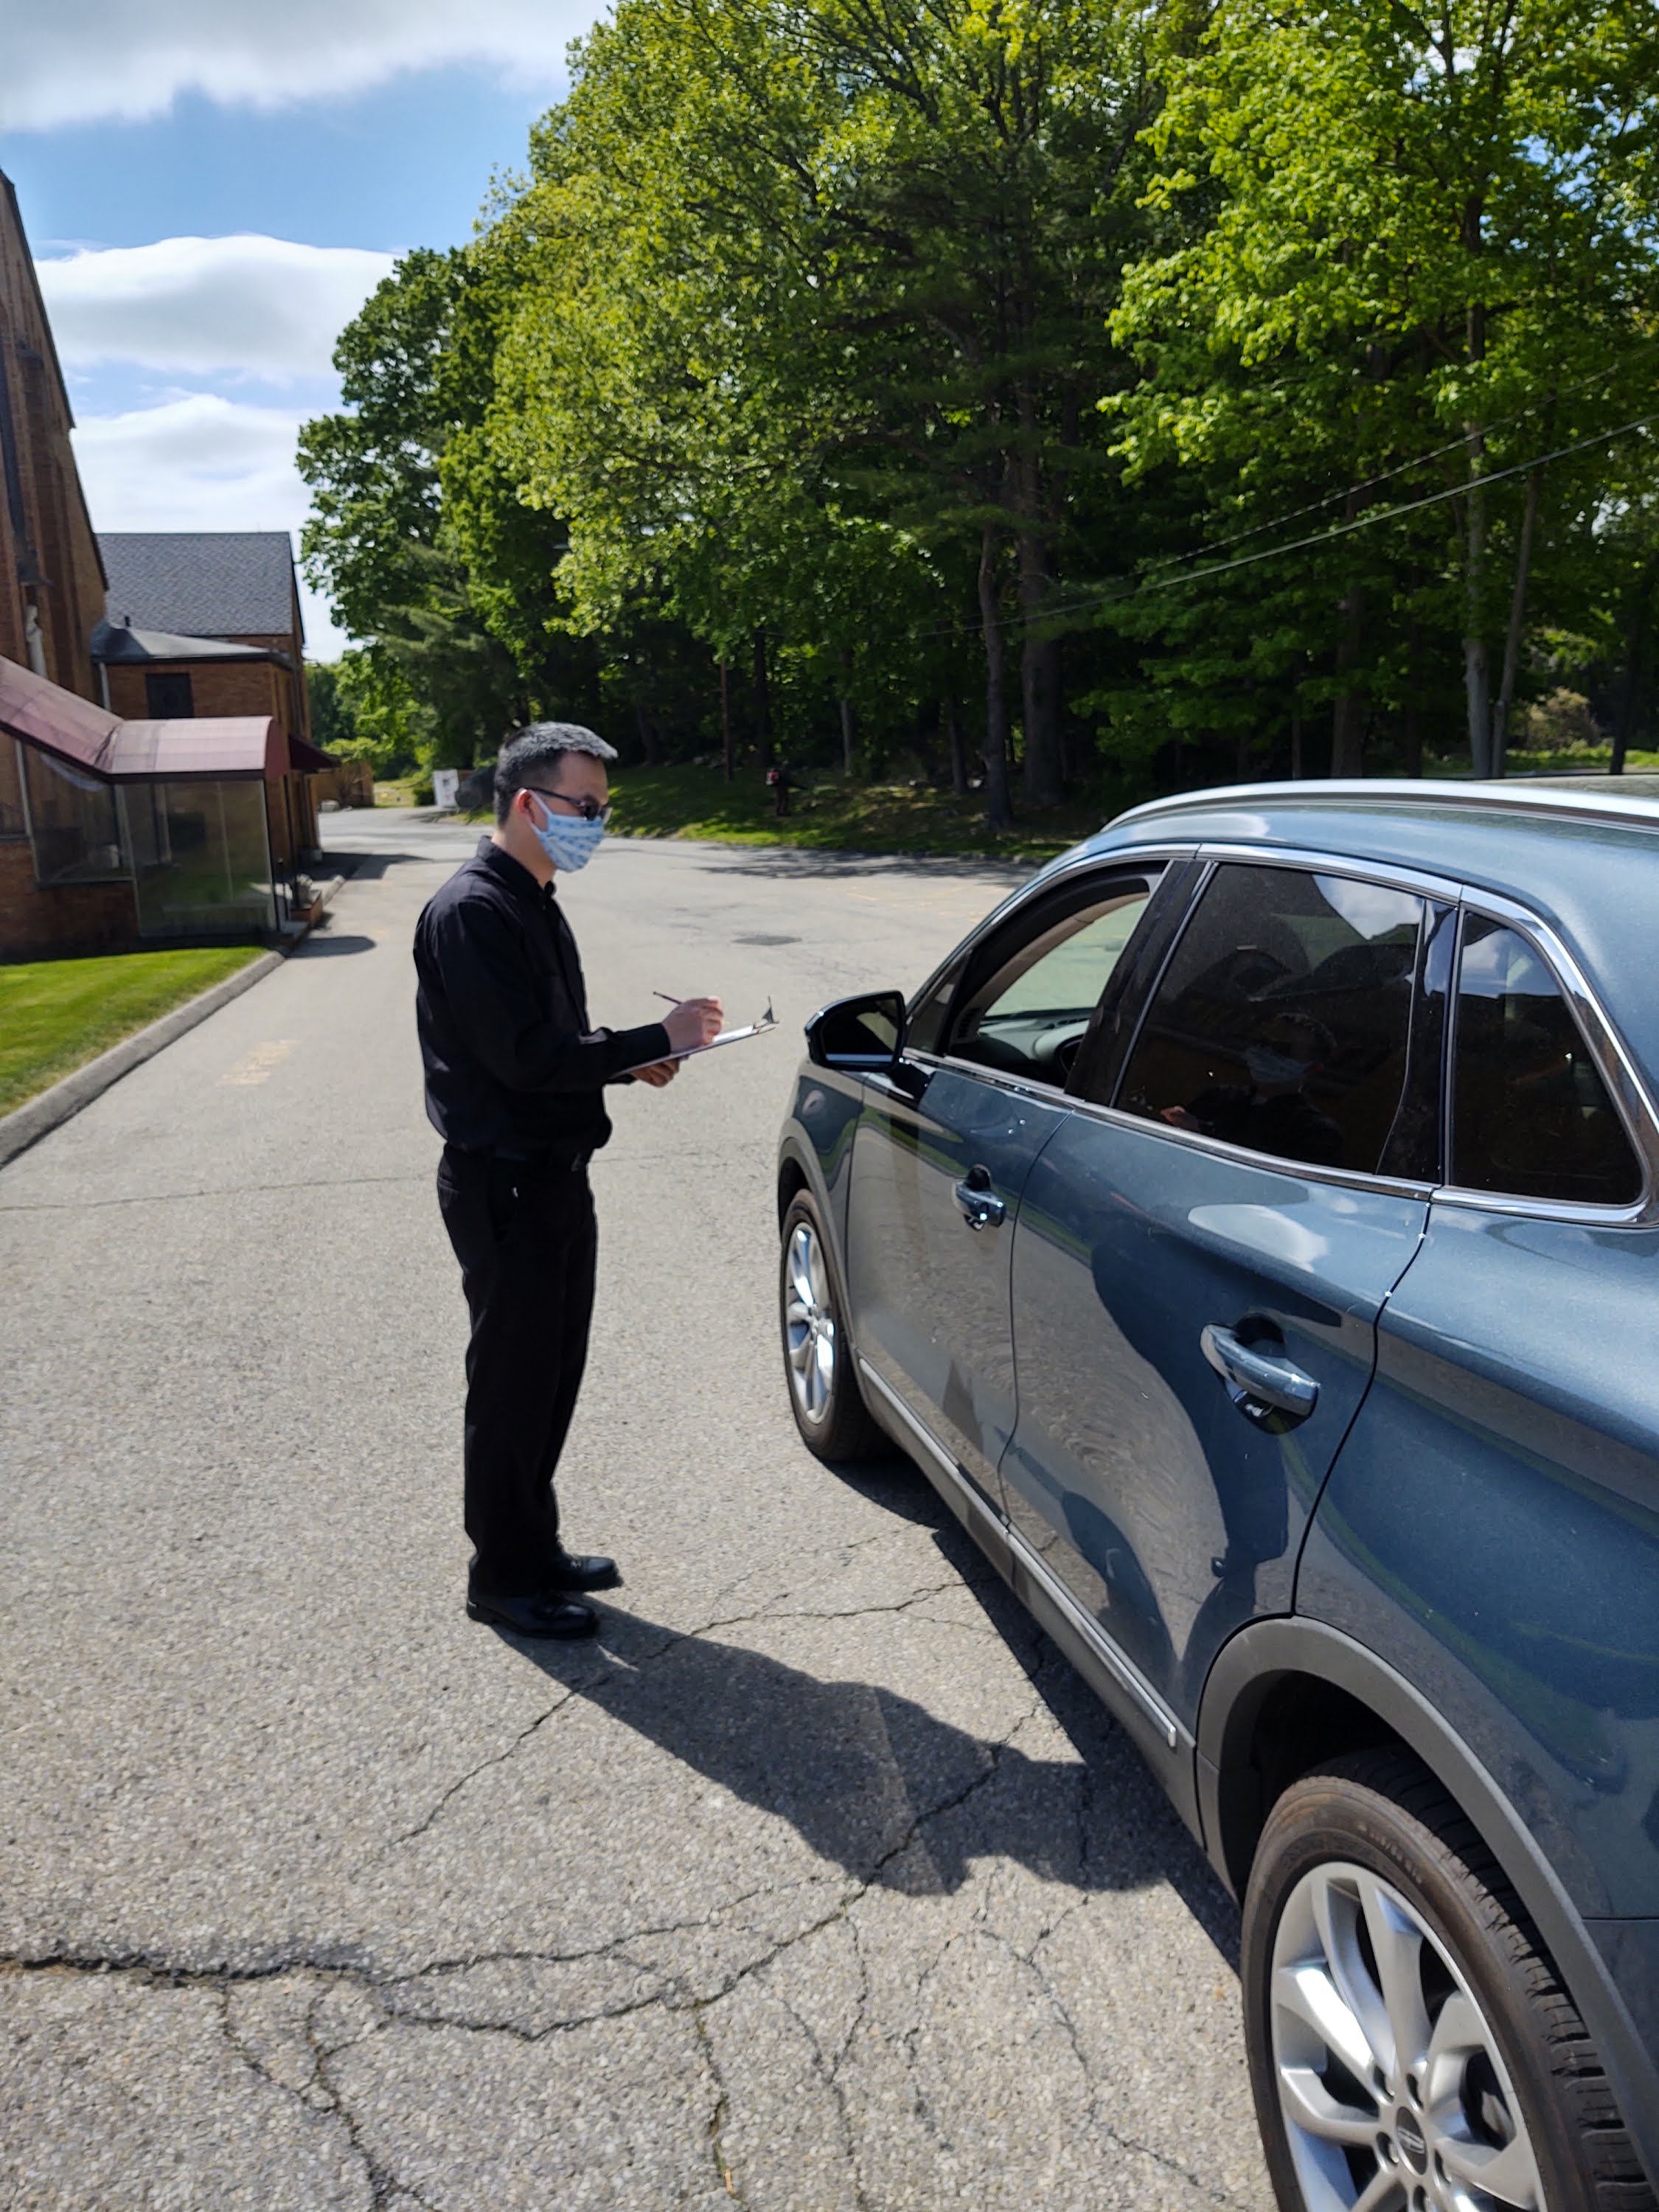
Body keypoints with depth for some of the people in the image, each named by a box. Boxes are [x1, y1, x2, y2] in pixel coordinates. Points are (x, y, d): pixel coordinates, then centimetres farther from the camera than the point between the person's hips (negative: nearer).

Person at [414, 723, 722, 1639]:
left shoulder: (534, 906, 14)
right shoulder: (470, 912, -18)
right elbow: (524, 1056, -24)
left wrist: (629, 1062, 1)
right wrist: (654, 1039, -21)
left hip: (553, 1177, 10)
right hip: (503, 1185, -9)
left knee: (551, 1377, 17)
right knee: (512, 1384, 3)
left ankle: (533, 1549, 33)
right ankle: (504, 1578, 19)